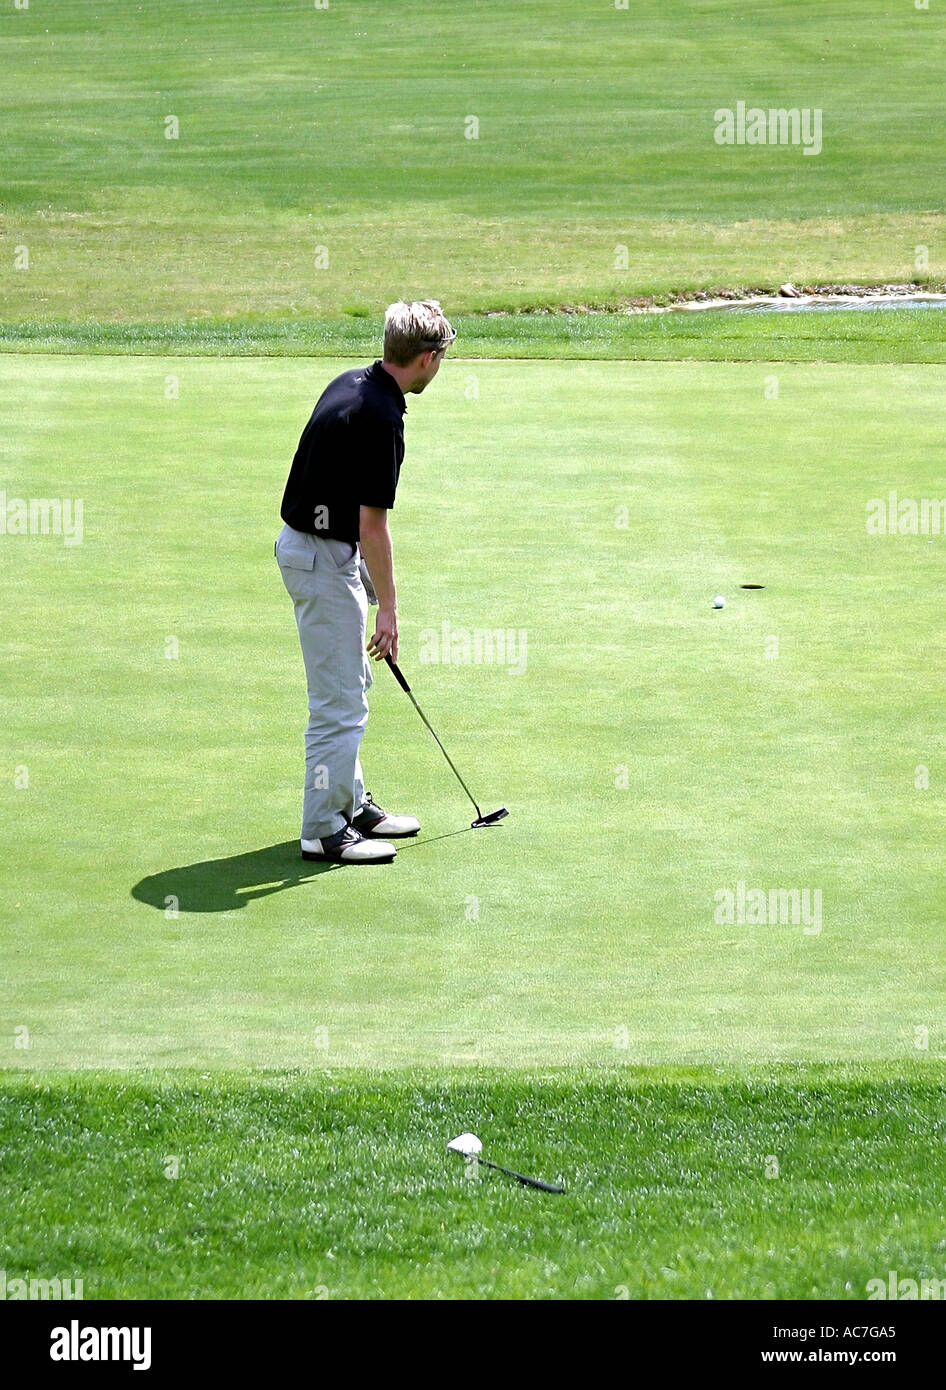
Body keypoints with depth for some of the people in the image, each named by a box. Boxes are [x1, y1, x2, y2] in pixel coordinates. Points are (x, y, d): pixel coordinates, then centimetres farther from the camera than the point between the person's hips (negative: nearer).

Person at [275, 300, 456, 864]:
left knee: (346, 689, 19)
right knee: (341, 702, -3)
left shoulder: (351, 383, 5)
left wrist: (365, 578, 24)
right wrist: (388, 608, -16)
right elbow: (373, 525, -23)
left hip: (312, 539, 10)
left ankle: (349, 804, 29)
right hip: (324, 558, -10)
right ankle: (324, 831, 4)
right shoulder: (382, 421, -24)